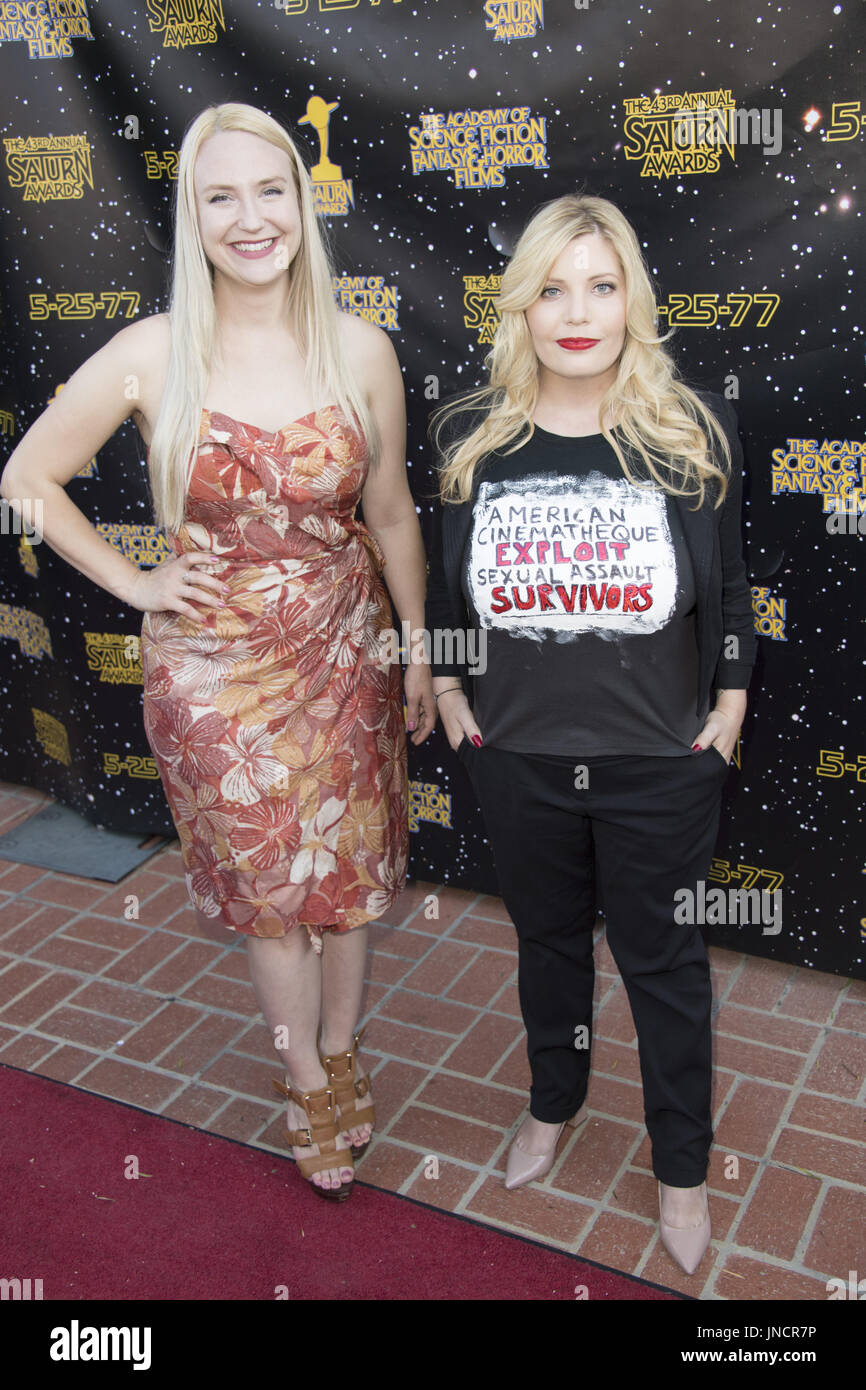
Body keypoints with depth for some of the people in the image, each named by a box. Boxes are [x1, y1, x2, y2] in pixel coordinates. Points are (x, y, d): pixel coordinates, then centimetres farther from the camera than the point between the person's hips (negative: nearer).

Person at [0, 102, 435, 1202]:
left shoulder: (361, 350, -6)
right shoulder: (152, 355, -12)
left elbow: (391, 514, 3)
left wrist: (418, 654, 7)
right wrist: (134, 584, -4)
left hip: (345, 653, 2)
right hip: (215, 668, -1)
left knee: (348, 868, 16)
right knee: (266, 883, 14)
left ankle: (340, 1051, 42)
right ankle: (307, 1081, 37)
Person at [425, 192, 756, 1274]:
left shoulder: (693, 429, -8)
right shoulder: (469, 434, -4)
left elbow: (729, 587, 0)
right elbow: (445, 579, 7)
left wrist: (727, 716, 0)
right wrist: (450, 698, 7)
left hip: (659, 765, -1)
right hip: (518, 755, 2)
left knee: (663, 961, 14)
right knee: (547, 940, 22)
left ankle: (682, 1166, 36)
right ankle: (553, 1105, 49)